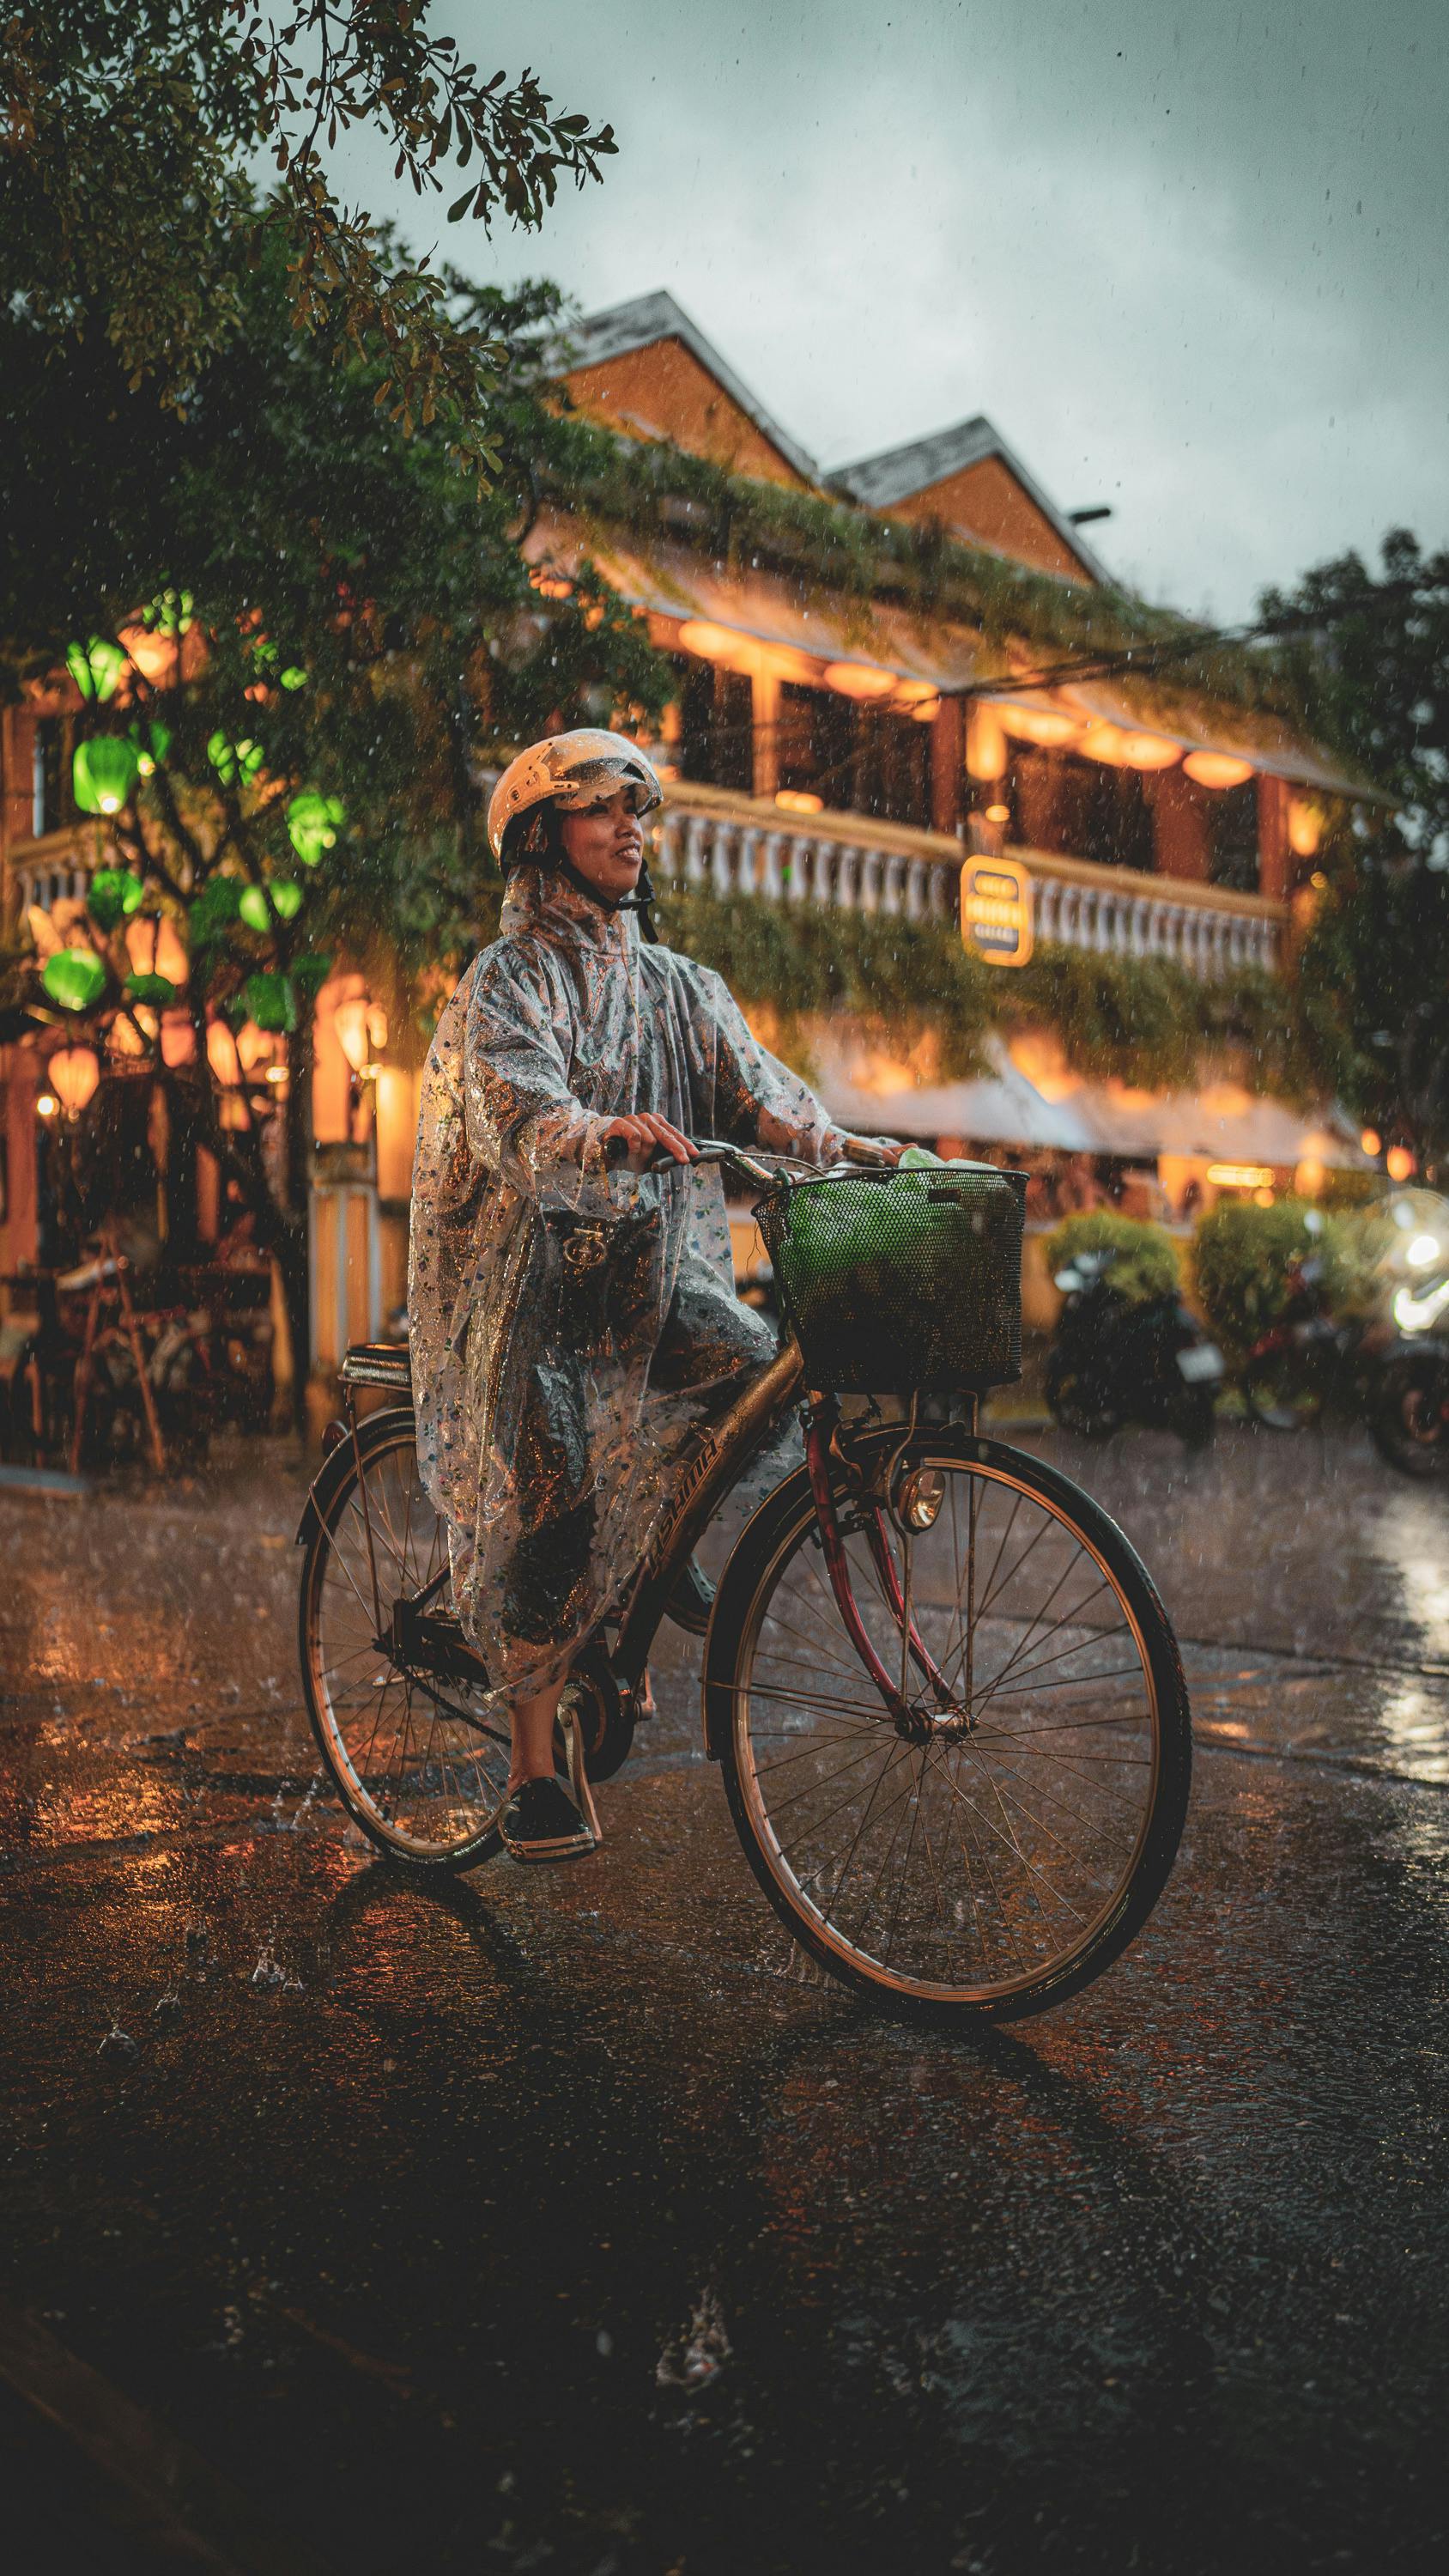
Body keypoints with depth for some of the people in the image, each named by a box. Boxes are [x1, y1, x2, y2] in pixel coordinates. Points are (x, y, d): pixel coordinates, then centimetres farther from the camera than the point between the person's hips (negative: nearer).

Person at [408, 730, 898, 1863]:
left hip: (656, 1271, 5)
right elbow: (516, 1104, -24)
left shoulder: (676, 984, 13)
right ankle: (535, 1765, 1)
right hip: (537, 1274, -5)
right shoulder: (508, 978, -4)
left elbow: (752, 1078, -2)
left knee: (767, 1368, -20)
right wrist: (604, 1138, -45)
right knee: (557, 1496, -13)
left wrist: (830, 1139, -24)